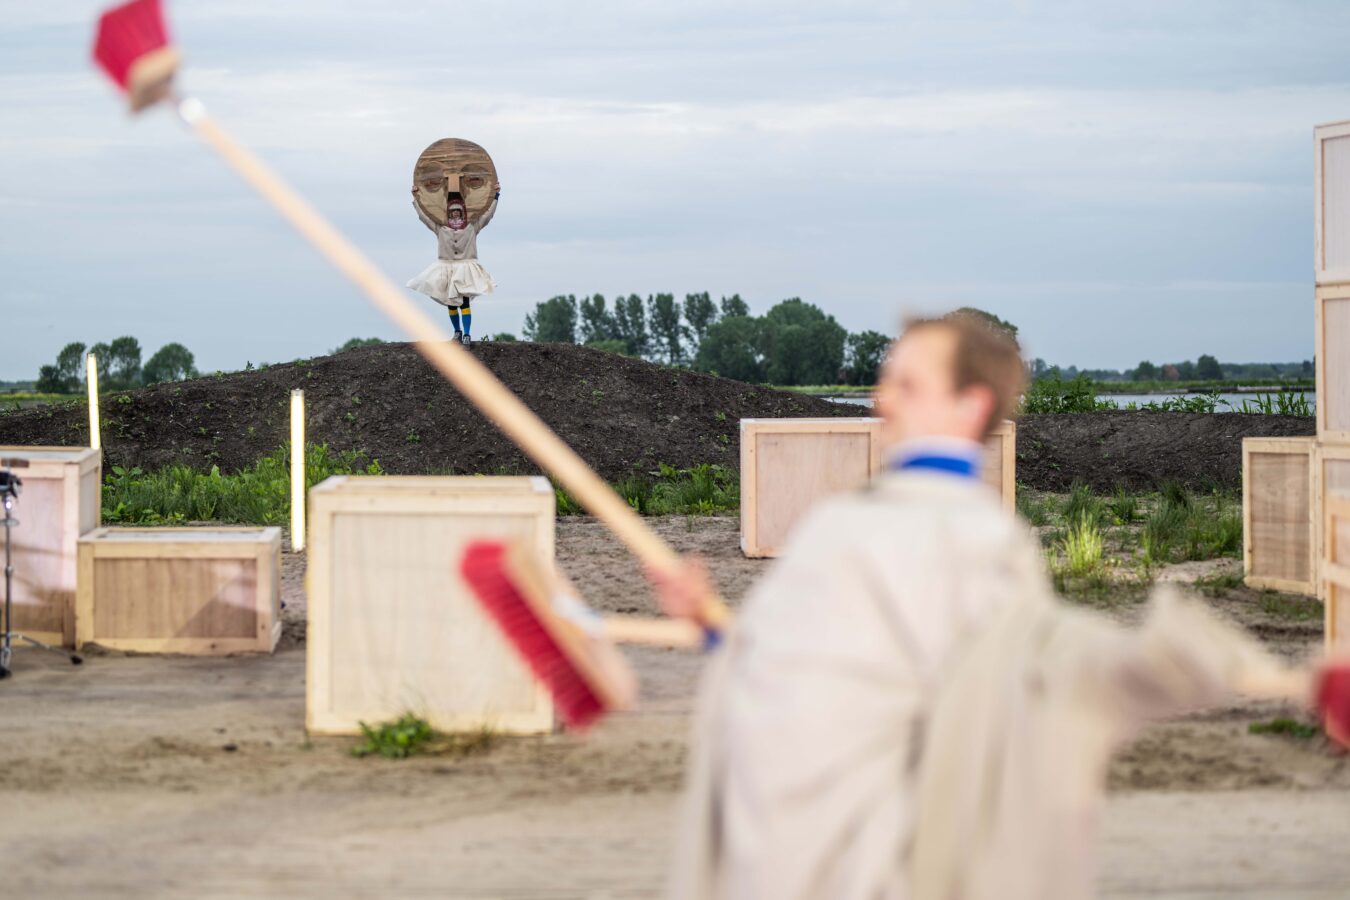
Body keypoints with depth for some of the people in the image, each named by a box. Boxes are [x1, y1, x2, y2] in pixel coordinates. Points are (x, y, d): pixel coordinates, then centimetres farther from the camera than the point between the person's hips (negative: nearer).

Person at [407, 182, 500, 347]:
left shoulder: (472, 227, 1)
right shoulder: (440, 228, 3)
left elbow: (488, 214, -1)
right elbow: (423, 215, 5)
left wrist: (496, 195, -6)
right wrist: (415, 198, 3)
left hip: (466, 269, -3)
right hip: (446, 269, 3)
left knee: (464, 302, -11)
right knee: (450, 303, 7)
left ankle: (466, 335, -12)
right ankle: (457, 331, 22)